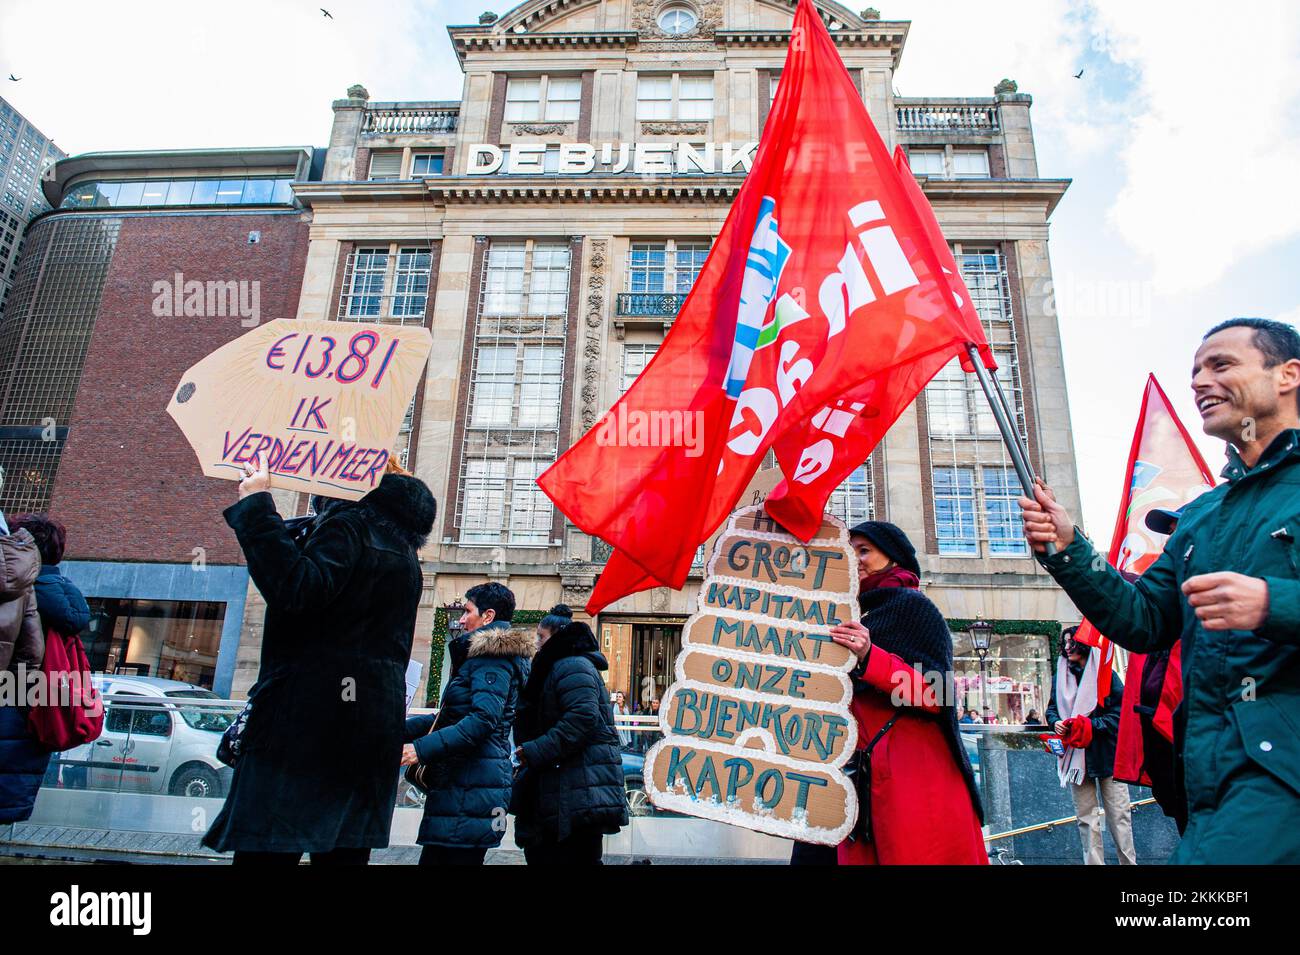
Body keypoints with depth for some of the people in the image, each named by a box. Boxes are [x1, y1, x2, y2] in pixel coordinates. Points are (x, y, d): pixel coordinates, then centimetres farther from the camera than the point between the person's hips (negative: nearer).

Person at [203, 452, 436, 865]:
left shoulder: (346, 526, -4)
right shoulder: (404, 551, 21)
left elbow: (296, 591, -21)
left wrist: (256, 507, -15)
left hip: (308, 720, -8)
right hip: (373, 729, 9)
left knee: (264, 848, -7)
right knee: (344, 851, 10)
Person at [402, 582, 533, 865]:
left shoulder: (492, 657, -10)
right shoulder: (486, 656, 20)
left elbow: (482, 720, -23)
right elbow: (450, 717, 24)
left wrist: (421, 749, -24)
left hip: (472, 786, -10)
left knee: (458, 857, -7)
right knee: (434, 857, 13)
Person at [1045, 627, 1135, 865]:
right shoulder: (1061, 676, 10)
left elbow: (1120, 711, -7)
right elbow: (1052, 708, 15)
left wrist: (1091, 725, -17)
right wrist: (1055, 722, -6)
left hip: (1106, 754, -3)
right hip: (1075, 755, 4)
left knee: (1119, 814, 2)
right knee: (1086, 818, 6)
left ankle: (1129, 861, 12)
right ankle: (1093, 862, 12)